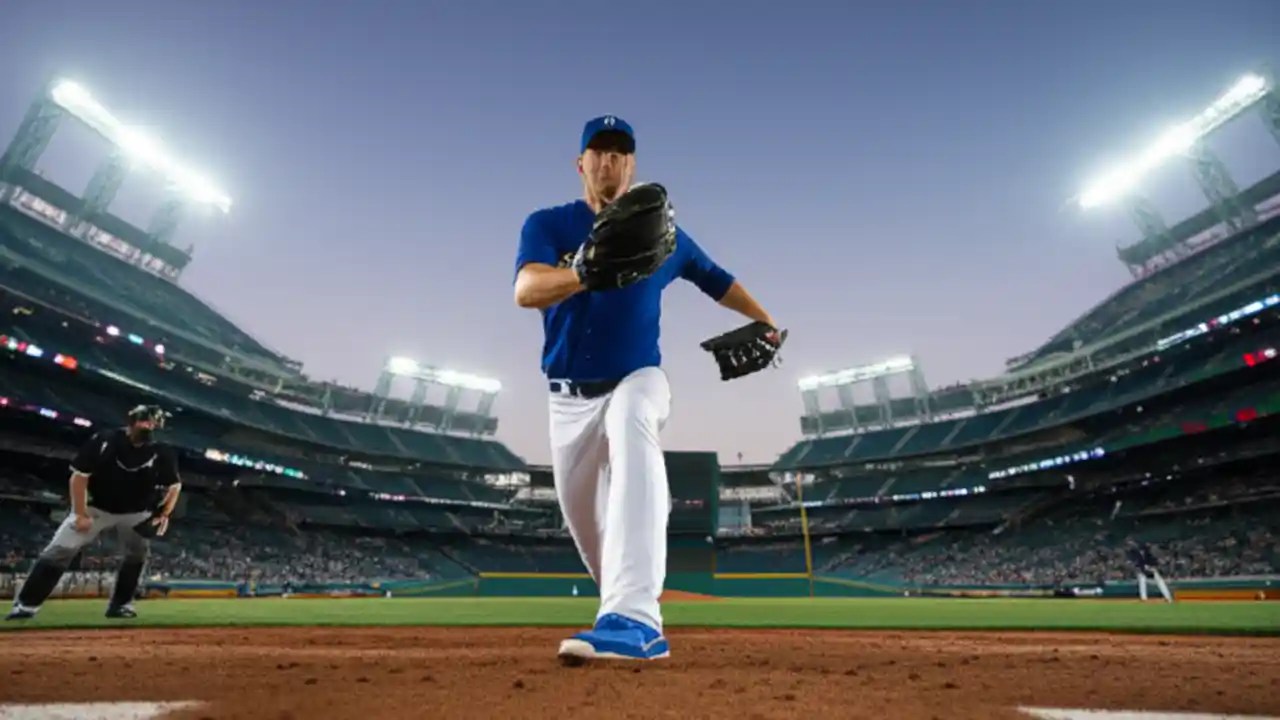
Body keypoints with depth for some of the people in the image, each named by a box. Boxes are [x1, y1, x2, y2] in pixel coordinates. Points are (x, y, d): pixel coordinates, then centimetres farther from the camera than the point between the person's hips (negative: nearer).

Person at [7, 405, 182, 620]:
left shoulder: (162, 453, -17)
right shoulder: (103, 440, -19)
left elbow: (174, 485, -4)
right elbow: (79, 476, -12)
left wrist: (164, 514, -13)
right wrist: (80, 514, -15)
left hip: (135, 513, 1)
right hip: (96, 508, -1)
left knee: (137, 556, -1)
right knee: (59, 551, -7)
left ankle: (120, 604, 11)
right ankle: (25, 604, 3)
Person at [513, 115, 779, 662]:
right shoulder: (547, 225, -2)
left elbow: (718, 280, 17)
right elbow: (526, 291, -23)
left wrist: (764, 322, 9)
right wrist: (592, 270, -40)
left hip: (636, 380, -1)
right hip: (570, 398, 2)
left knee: (631, 423, -37)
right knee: (584, 523, 8)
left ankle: (634, 619, -46)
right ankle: (627, 611, 38)